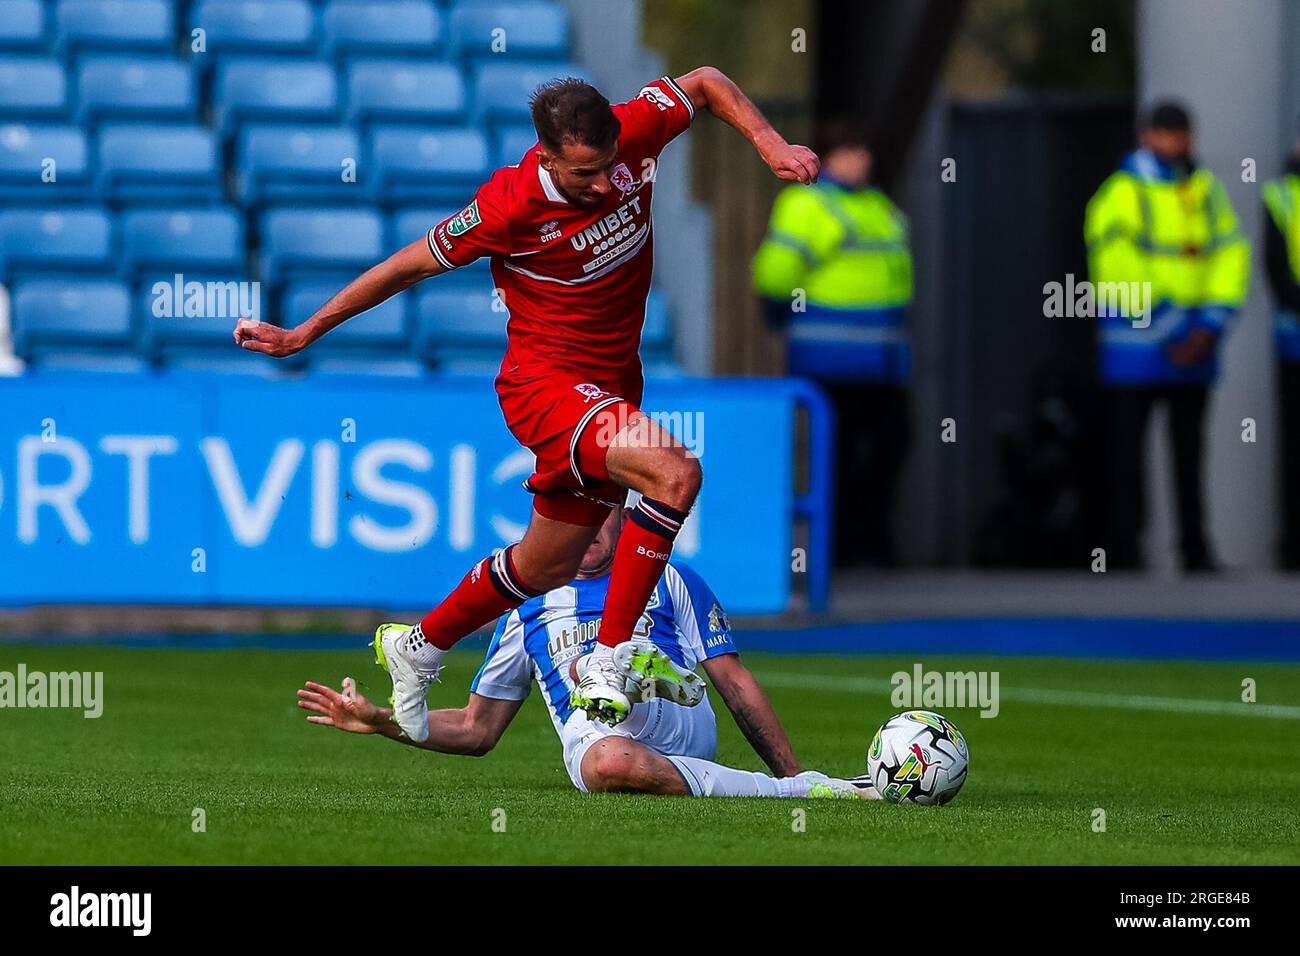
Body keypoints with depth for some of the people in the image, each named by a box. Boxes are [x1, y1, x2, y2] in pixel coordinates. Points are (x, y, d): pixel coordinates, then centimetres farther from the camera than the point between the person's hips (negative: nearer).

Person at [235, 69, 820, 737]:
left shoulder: (631, 133, -14)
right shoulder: (511, 206, -25)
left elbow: (706, 83, 7)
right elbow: (410, 266, -11)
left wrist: (769, 143, -9)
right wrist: (303, 335, -3)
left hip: (611, 382, 7)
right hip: (544, 380, -7)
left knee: (549, 565, 19)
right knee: (674, 473, -31)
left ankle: (417, 649, 41)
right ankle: (606, 665, -24)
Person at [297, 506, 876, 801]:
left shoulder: (670, 581, 22)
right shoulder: (527, 612, 29)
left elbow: (735, 684, 17)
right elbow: (476, 731, 30)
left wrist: (791, 769, 7)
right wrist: (379, 721, 16)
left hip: (680, 722, -2)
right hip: (589, 739, 2)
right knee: (607, 765, -39)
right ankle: (803, 793, -32)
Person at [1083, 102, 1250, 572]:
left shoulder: (1206, 189, 10)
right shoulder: (1121, 192, -7)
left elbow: (1229, 255, 8)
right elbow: (1116, 268, -14)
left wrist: (1212, 323, -5)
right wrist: (1166, 328, -15)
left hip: (1193, 348, 5)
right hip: (1136, 347, -5)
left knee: (1189, 451, 10)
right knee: (1126, 452, -2)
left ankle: (1195, 550, 15)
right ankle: (1124, 548, 1)